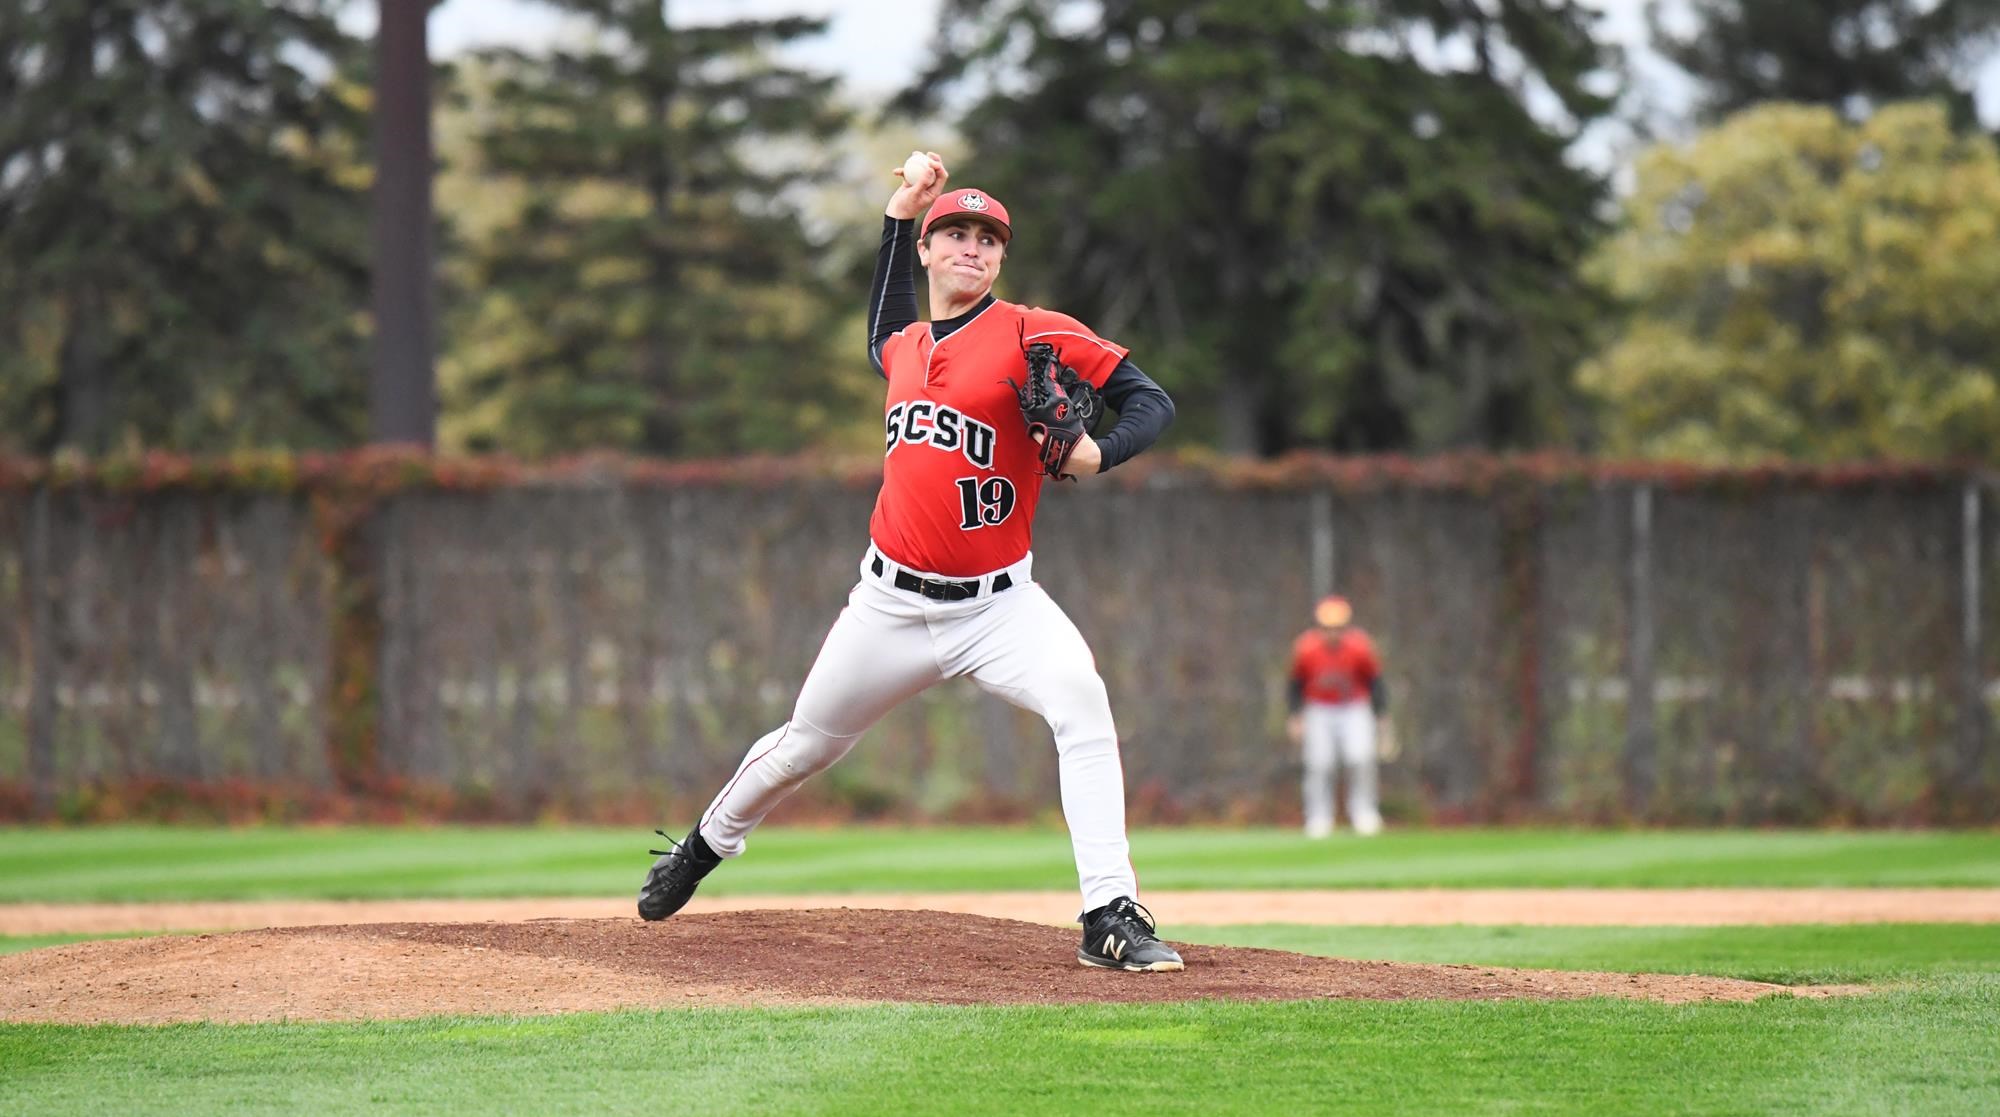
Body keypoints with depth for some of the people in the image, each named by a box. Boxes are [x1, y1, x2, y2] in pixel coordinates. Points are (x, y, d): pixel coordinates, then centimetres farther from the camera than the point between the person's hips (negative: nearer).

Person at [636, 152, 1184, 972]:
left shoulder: (1029, 334, -6)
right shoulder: (904, 347, 10)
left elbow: (1151, 402, -8)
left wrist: (1096, 453, -30)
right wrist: (901, 209, 25)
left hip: (999, 603, -4)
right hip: (893, 602, 4)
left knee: (1082, 702, -29)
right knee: (805, 744, 15)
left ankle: (1111, 920, -31)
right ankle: (705, 847, 44)